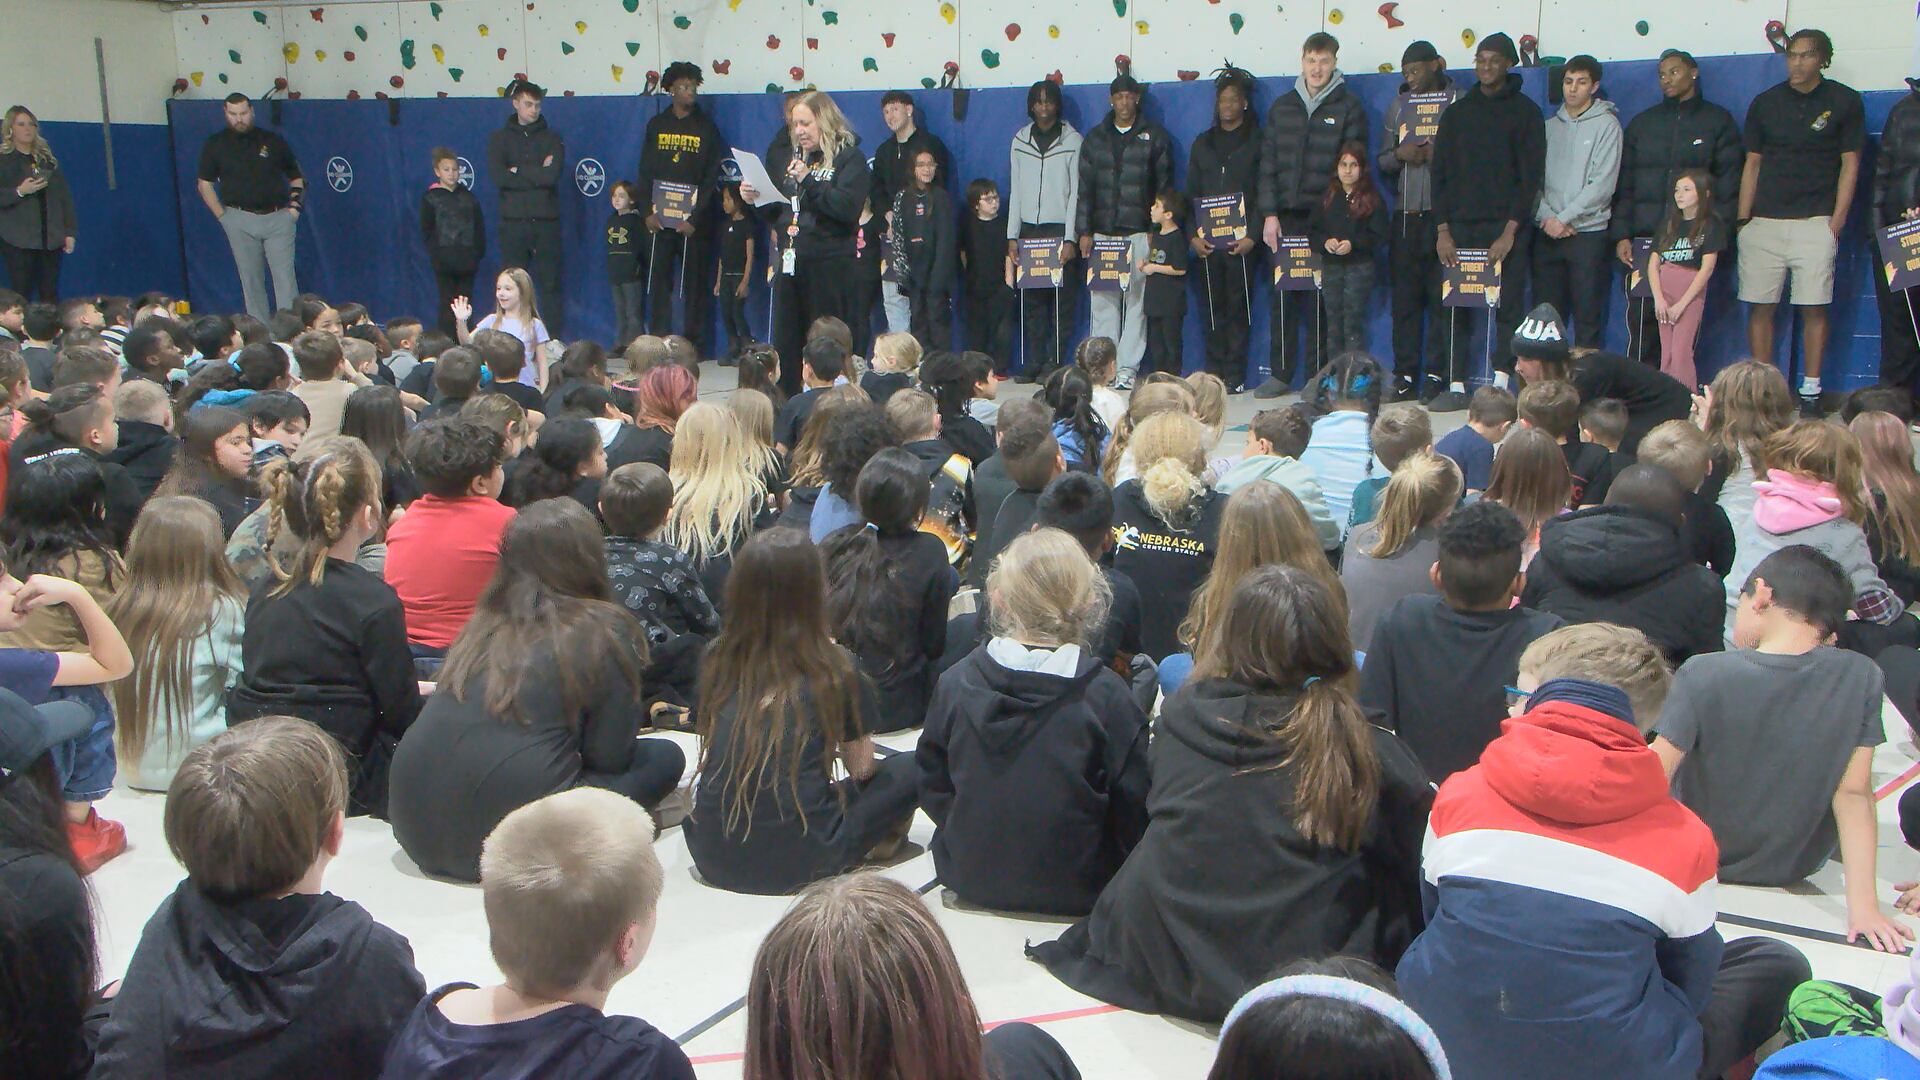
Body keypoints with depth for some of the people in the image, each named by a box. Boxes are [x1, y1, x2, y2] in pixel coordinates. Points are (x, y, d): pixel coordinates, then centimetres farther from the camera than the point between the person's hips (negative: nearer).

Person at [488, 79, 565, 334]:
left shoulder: (552, 138, 9)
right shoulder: (499, 138, 10)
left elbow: (553, 175, -9)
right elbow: (498, 176, -7)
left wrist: (519, 172, -5)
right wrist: (537, 174, -7)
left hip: (546, 221, 0)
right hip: (513, 221, 0)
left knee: (551, 284, 0)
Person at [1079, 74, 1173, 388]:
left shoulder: (1155, 136, 9)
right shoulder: (1095, 138, 14)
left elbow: (1164, 185, 6)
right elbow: (1085, 187, 12)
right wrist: (1083, 231, 4)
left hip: (1140, 232, -2)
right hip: (1102, 232, 2)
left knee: (1136, 300, -5)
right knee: (1102, 300, -2)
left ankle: (1127, 369, -3)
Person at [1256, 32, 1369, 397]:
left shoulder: (1348, 107, 4)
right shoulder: (1282, 107, 13)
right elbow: (1268, 163, 10)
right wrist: (1269, 213, 1)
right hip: (1286, 217, 3)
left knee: (1321, 299, -2)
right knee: (1283, 296, 2)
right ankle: (1280, 374, 9)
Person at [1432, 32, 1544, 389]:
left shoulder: (1525, 111, 5)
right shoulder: (1457, 111, 14)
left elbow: (1531, 176, -2)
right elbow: (1440, 173, 10)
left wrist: (1511, 231, -12)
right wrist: (1442, 230, 0)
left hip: (1506, 226, -3)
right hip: (1460, 226, 3)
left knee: (1508, 305, -5)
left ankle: (1501, 384, -4)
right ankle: (1456, 385, 1)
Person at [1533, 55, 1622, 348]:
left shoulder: (1606, 124, 0)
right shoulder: (1549, 126, 13)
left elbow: (1603, 185, -8)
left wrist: (1563, 218, -12)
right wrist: (1546, 217, -7)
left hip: (1588, 233, -4)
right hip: (1546, 234, 4)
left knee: (1587, 316, -4)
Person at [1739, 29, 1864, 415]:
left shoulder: (1844, 101, 4)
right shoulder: (1765, 102, 10)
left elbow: (1850, 164, 3)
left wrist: (1836, 222, -5)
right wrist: (1742, 219, 5)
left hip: (1815, 222, -2)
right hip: (1763, 222, 2)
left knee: (1813, 308, -4)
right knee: (1760, 306, 0)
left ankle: (1810, 390, 4)